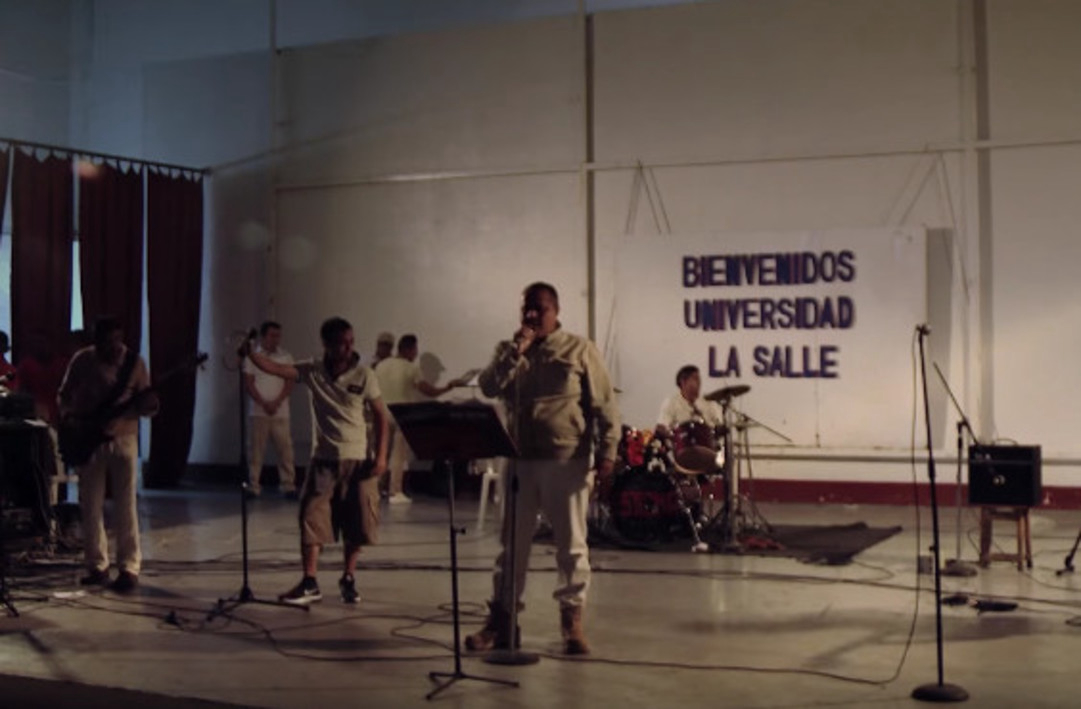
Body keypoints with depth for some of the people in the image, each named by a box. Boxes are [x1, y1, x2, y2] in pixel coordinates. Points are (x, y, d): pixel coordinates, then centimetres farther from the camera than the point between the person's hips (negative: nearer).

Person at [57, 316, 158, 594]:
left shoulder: (134, 362, -2)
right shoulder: (81, 360, 0)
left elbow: (147, 404, 1)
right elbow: (63, 395, 11)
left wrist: (148, 404, -21)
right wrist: (68, 415, -7)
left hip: (122, 438, -2)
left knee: (125, 506, -5)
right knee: (90, 506, 5)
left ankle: (129, 568, -1)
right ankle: (97, 566, 17)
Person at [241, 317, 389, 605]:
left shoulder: (364, 375, -6)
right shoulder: (312, 371, -3)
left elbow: (380, 415, -2)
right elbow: (275, 368, -13)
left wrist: (381, 456, -8)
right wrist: (250, 353, -31)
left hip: (357, 460, -1)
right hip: (323, 459, 1)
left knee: (356, 523, 5)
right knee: (312, 519, -3)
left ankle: (348, 579, 22)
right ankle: (309, 583, 5)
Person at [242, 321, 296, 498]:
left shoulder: (286, 357, 8)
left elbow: (289, 383, 2)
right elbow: (248, 383, 0)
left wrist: (276, 403, -10)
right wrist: (263, 403, -10)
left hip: (280, 412, 1)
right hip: (258, 412, -1)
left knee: (285, 449, -3)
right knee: (256, 450, 1)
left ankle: (288, 486, 1)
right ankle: (253, 487, 6)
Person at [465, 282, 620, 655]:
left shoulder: (580, 349, 1)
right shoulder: (509, 350, 12)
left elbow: (604, 404, -2)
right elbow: (489, 387, -4)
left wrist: (607, 450, -10)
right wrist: (515, 351, -12)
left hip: (567, 461, -3)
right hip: (519, 460, 3)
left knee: (571, 544, 3)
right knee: (513, 543, 9)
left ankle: (572, 620, 12)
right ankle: (501, 619, 16)